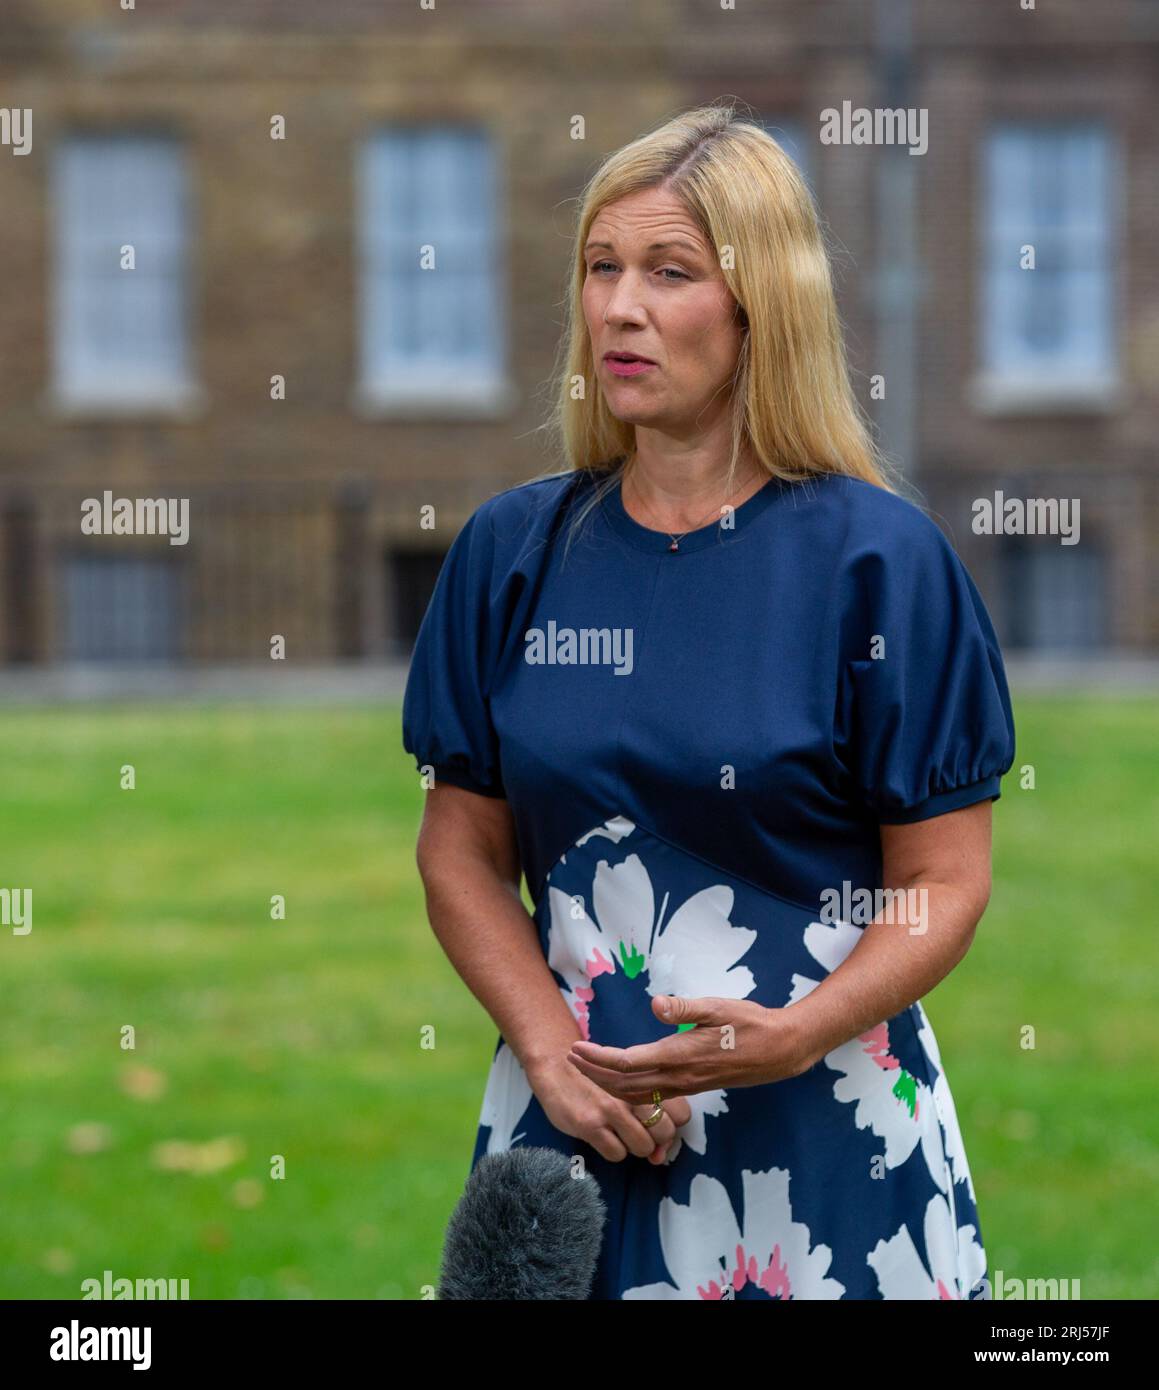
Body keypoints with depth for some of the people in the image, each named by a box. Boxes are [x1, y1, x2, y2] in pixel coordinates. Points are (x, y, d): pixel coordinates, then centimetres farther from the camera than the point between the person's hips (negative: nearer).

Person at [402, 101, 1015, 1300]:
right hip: (568, 1118, 3)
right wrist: (551, 1052, -8)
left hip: (821, 1127, -3)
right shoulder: (512, 551, 4)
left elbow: (945, 884, -5)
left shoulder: (879, 558, -6)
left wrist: (792, 1035, -20)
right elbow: (464, 852, 7)